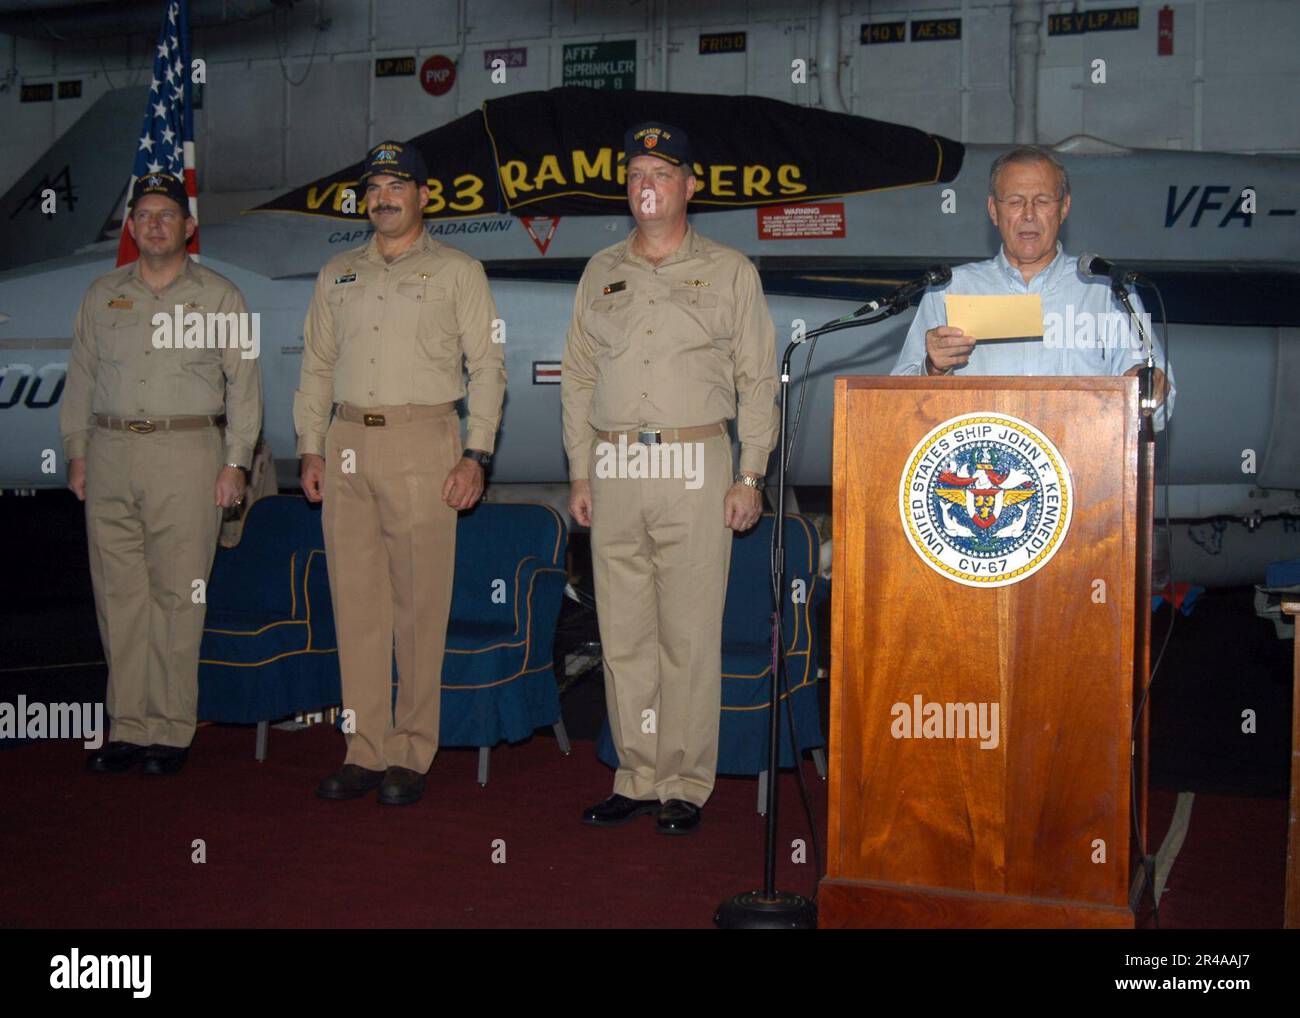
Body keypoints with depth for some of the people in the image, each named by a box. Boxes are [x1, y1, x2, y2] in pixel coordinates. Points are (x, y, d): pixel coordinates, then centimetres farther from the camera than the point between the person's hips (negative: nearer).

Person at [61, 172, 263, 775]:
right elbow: (80, 379, 17)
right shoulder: (103, 295, 15)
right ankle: (128, 726, 10)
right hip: (110, 453, 3)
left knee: (176, 595, -4)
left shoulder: (219, 297, 6)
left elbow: (244, 385, 3)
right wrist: (77, 452, 9)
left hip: (187, 453, -3)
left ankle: (172, 730, 3)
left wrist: (235, 461, -4)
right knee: (118, 593, 3)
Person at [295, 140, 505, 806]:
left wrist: (476, 454, -7)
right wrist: (310, 447, 9)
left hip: (422, 442, -4)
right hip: (347, 445, 4)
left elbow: (486, 366, 2)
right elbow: (317, 367, 19)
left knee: (419, 604, -4)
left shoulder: (457, 271, 7)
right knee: (355, 601, 4)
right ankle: (365, 752, 11)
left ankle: (410, 756, 4)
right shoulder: (337, 275, 19)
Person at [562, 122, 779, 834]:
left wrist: (750, 475, -3)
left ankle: (685, 786, 7)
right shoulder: (601, 273, 15)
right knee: (623, 636, 5)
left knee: (689, 635, -3)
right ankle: (637, 779, 15)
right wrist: (580, 474, 10)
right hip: (614, 472, 3)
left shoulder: (729, 271, 7)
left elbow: (758, 381, 5)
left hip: (696, 468, -3)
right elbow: (577, 378, 17)